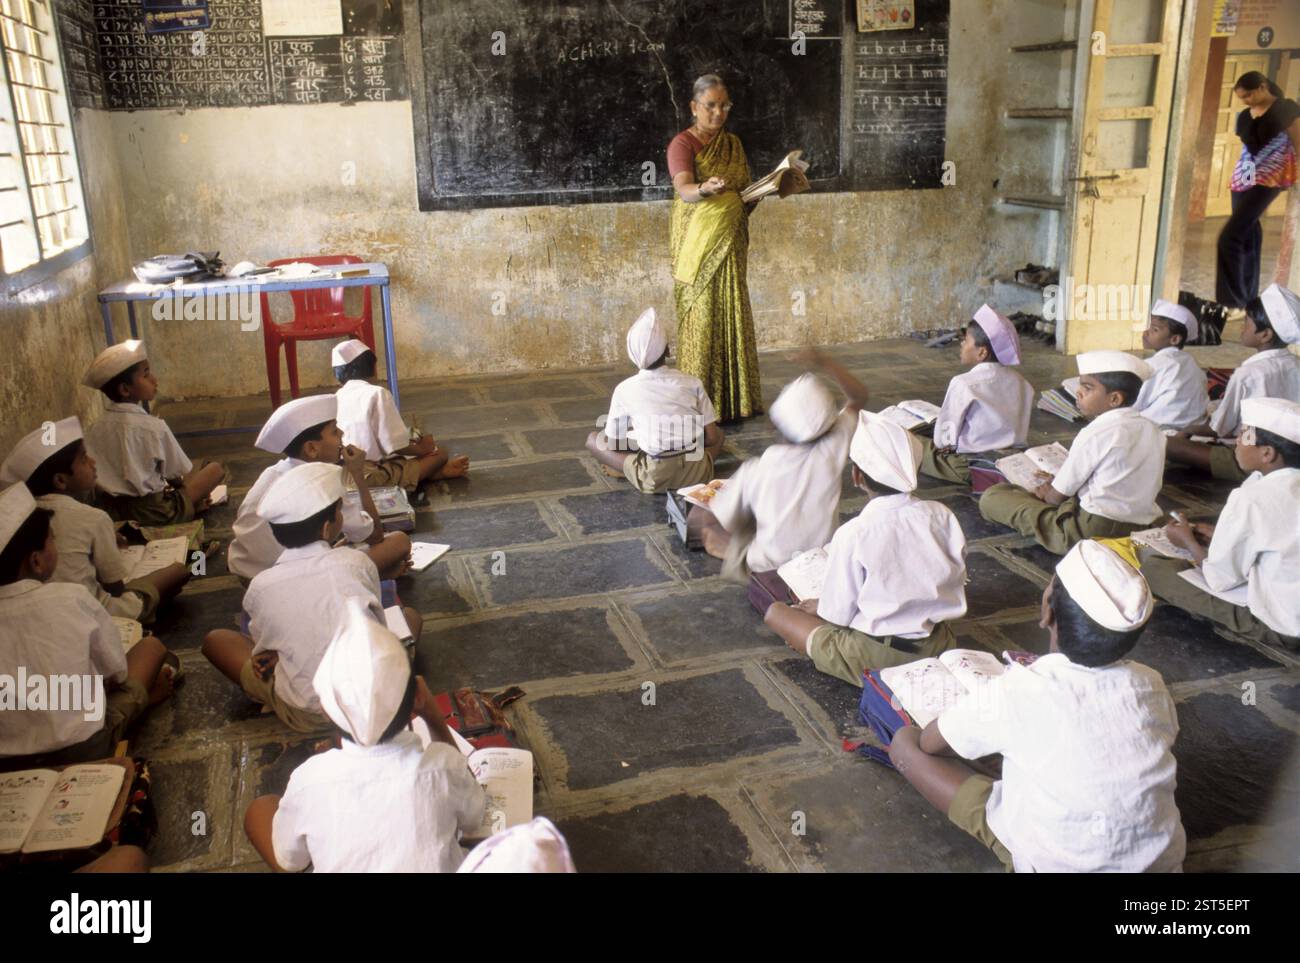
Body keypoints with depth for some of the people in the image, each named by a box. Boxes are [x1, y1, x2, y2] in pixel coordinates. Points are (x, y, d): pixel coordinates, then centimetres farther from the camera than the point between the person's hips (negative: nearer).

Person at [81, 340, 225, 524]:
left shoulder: (94, 430, -1)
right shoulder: (153, 427, -17)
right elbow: (182, 471, -8)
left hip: (111, 509, 6)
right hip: (153, 511, -6)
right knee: (215, 468, 5)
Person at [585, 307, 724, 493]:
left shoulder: (625, 389, 0)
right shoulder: (691, 382, 3)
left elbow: (611, 443, 9)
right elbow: (712, 437, 5)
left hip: (654, 478, -2)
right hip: (697, 473, 2)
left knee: (593, 440, 14)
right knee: (719, 433, 34)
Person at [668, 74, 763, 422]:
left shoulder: (733, 144, 15)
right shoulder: (683, 144, -7)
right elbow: (684, 190, -25)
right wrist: (705, 189, -47)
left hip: (730, 243, 6)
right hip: (698, 245, -6)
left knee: (732, 317, 8)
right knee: (702, 318, -6)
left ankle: (734, 400, 16)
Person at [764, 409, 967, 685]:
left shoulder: (853, 534, -23)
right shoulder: (942, 516, -10)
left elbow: (837, 614, -14)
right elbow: (955, 585, 3)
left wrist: (821, 607, 10)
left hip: (875, 659, -5)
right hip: (938, 646, 5)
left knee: (776, 612, 7)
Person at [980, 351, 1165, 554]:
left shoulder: (1096, 433, -16)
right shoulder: (1153, 431, 7)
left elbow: (1057, 496, -9)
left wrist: (1047, 493, 17)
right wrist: (1059, 481, 16)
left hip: (1090, 532, -9)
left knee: (991, 496, -7)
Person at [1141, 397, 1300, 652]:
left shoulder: (1252, 499, -21)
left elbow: (1220, 580, -13)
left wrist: (1189, 542, 5)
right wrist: (1222, 536, 15)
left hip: (1279, 625, -8)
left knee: (1148, 564, -5)